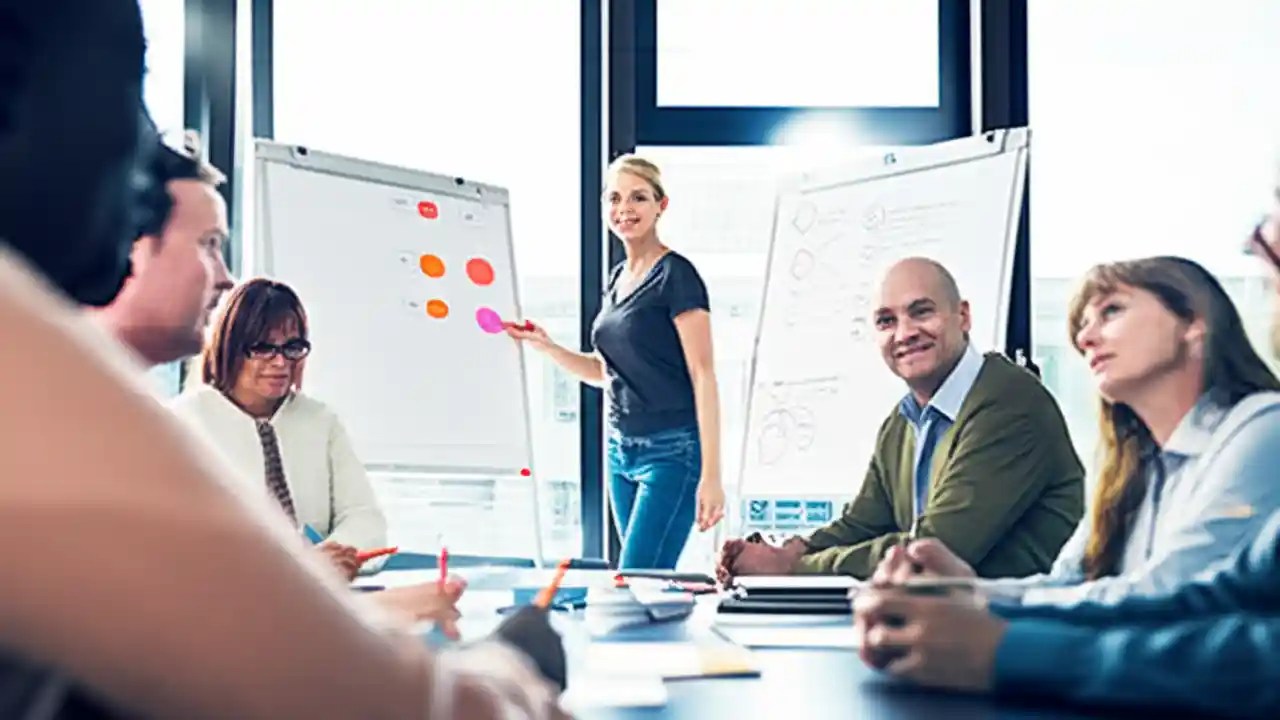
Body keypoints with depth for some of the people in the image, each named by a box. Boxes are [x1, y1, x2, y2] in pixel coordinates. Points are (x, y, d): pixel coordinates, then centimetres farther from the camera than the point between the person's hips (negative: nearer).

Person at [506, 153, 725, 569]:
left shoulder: (676, 276, -10)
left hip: (672, 452, -8)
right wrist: (546, 347, 5)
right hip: (621, 451, 8)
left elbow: (703, 376, -14)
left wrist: (711, 475, -19)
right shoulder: (617, 277, 13)